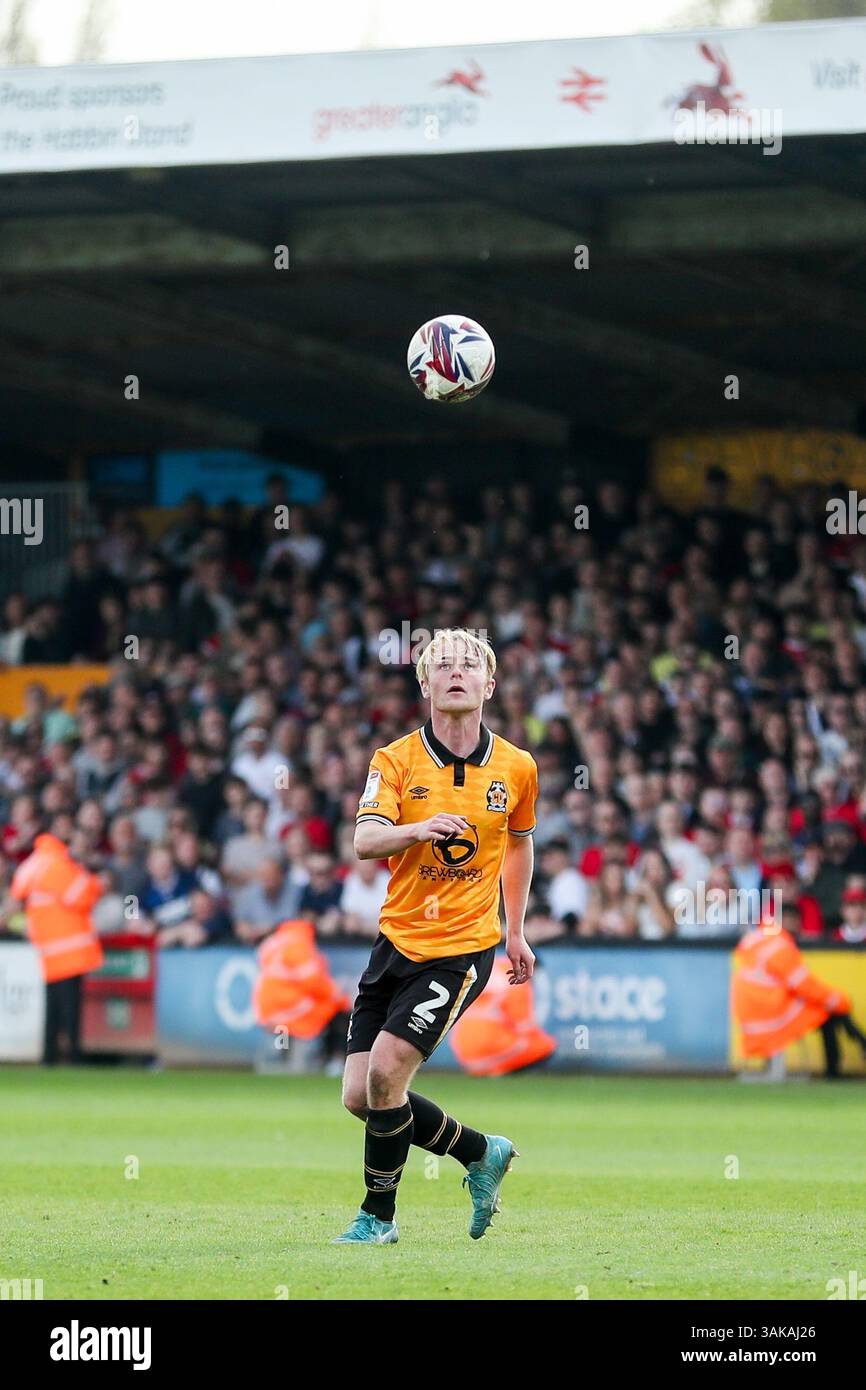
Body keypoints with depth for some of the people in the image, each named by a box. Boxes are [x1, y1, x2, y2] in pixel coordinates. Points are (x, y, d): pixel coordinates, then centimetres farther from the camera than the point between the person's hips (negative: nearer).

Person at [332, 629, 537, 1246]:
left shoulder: (516, 767, 1)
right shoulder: (396, 760, -2)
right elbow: (365, 841, -17)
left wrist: (515, 932, 22)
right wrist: (418, 829, -37)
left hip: (463, 948, -3)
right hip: (397, 940, 3)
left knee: (386, 1071, -18)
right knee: (359, 1096, -1)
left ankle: (378, 1215, 0)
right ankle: (481, 1152, 23)